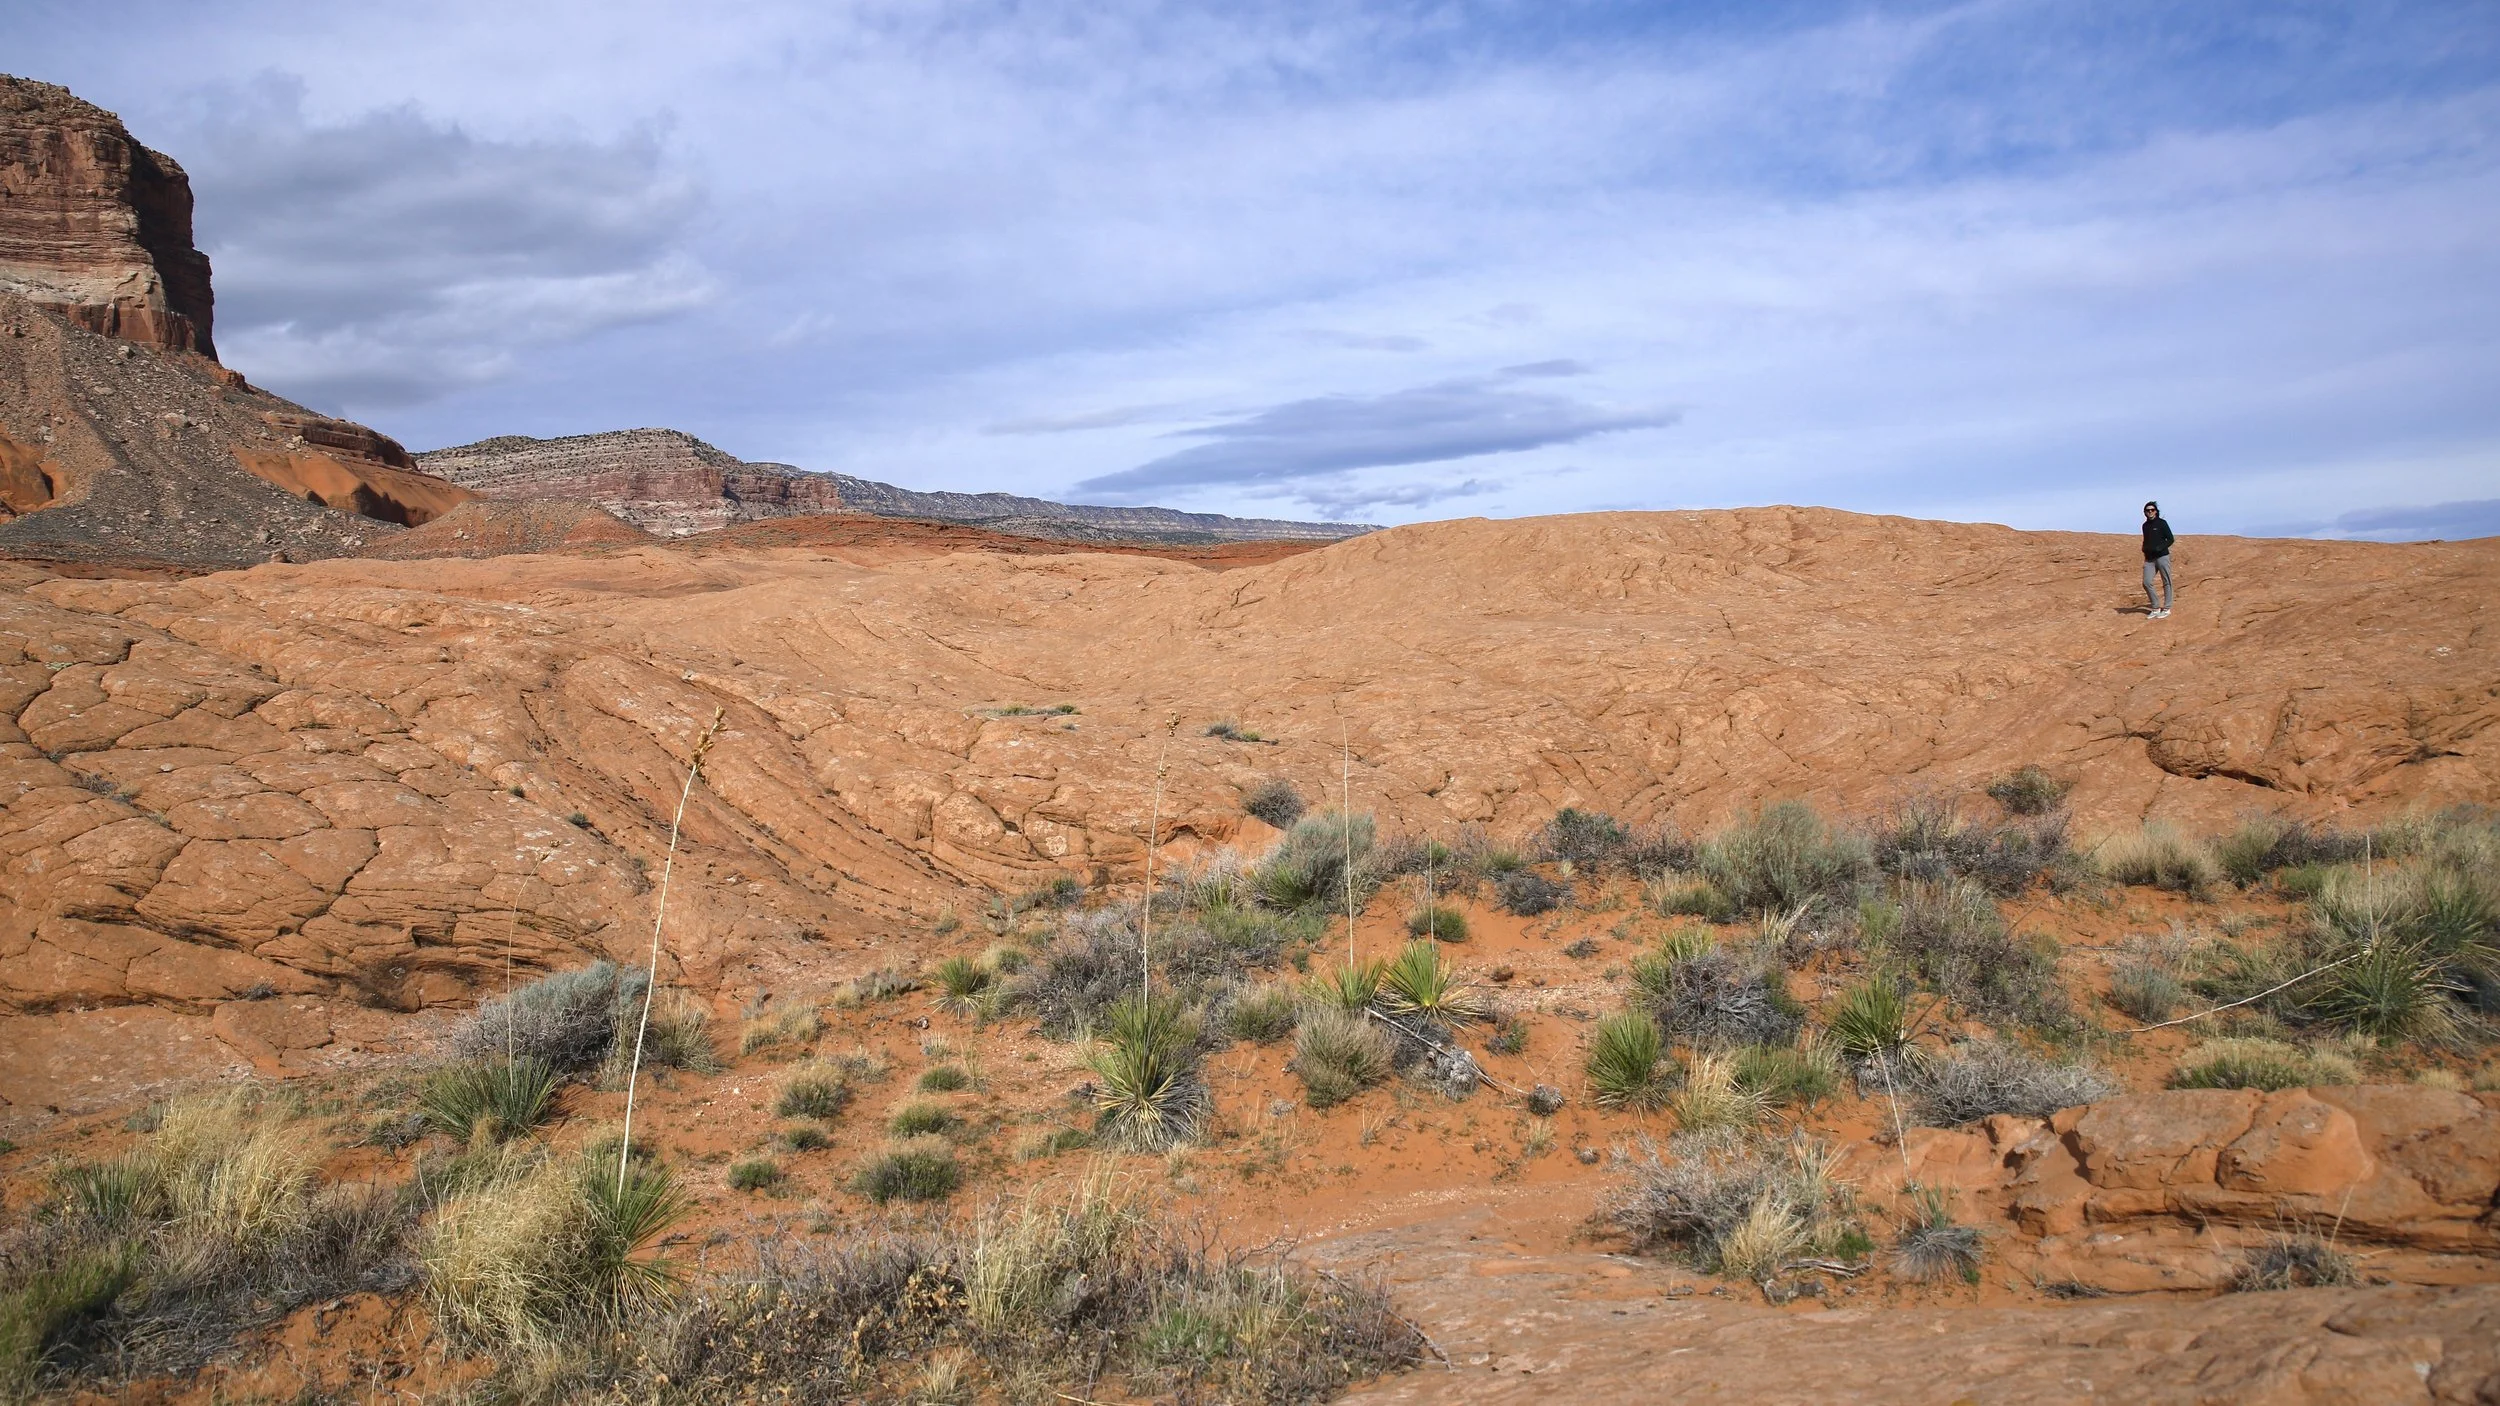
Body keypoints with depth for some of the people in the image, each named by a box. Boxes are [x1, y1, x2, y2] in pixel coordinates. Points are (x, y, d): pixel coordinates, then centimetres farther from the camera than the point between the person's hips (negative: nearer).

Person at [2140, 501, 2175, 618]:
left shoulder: (2161, 523, -3)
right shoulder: (2145, 525, 13)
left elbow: (2171, 539, -4)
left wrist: (2160, 548, -17)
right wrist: (2144, 548, 5)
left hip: (2162, 556, -5)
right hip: (2149, 558, 5)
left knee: (2166, 582, 1)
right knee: (2146, 582, -6)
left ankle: (2166, 609, 8)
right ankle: (2156, 608, 6)